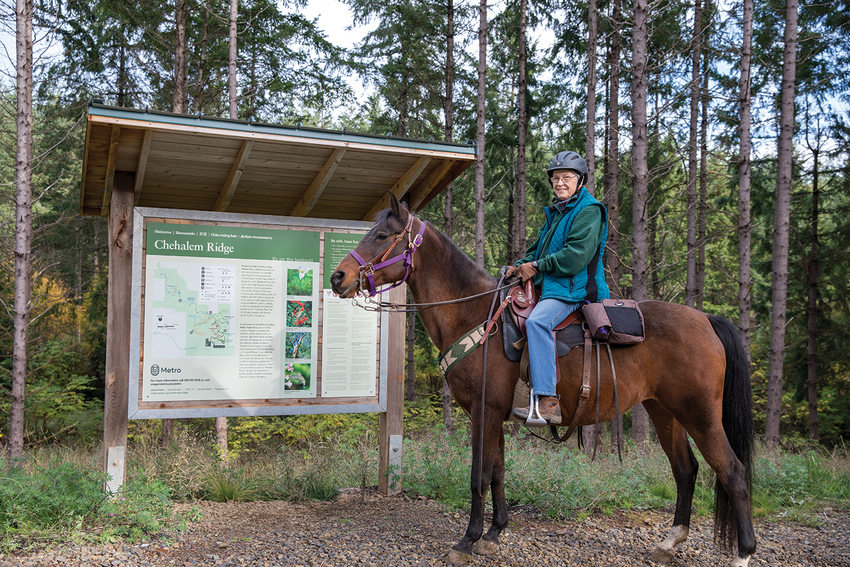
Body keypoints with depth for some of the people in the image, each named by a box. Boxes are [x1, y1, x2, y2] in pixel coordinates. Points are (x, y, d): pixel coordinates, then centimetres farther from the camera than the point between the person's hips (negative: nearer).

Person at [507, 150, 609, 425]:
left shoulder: (588, 211, -7)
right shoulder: (556, 212, 22)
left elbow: (575, 256, -19)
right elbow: (539, 248, 27)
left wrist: (537, 266, -14)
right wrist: (520, 265, 7)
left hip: (575, 289, -10)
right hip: (551, 287, 10)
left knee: (537, 321, -34)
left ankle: (548, 402, -40)